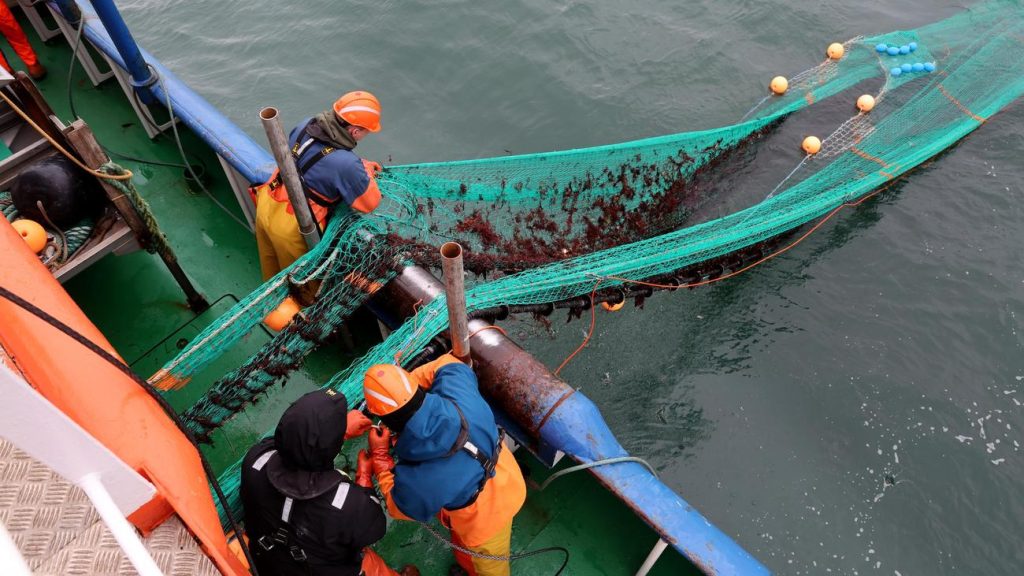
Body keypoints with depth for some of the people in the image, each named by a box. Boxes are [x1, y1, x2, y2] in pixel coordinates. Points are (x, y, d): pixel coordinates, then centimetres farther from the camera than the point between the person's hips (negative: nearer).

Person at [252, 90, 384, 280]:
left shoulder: (306, 125, -9)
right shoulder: (347, 164, -30)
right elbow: (370, 203, -14)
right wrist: (366, 170, 2)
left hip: (266, 206, 7)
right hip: (290, 226, -7)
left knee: (271, 271, 31)